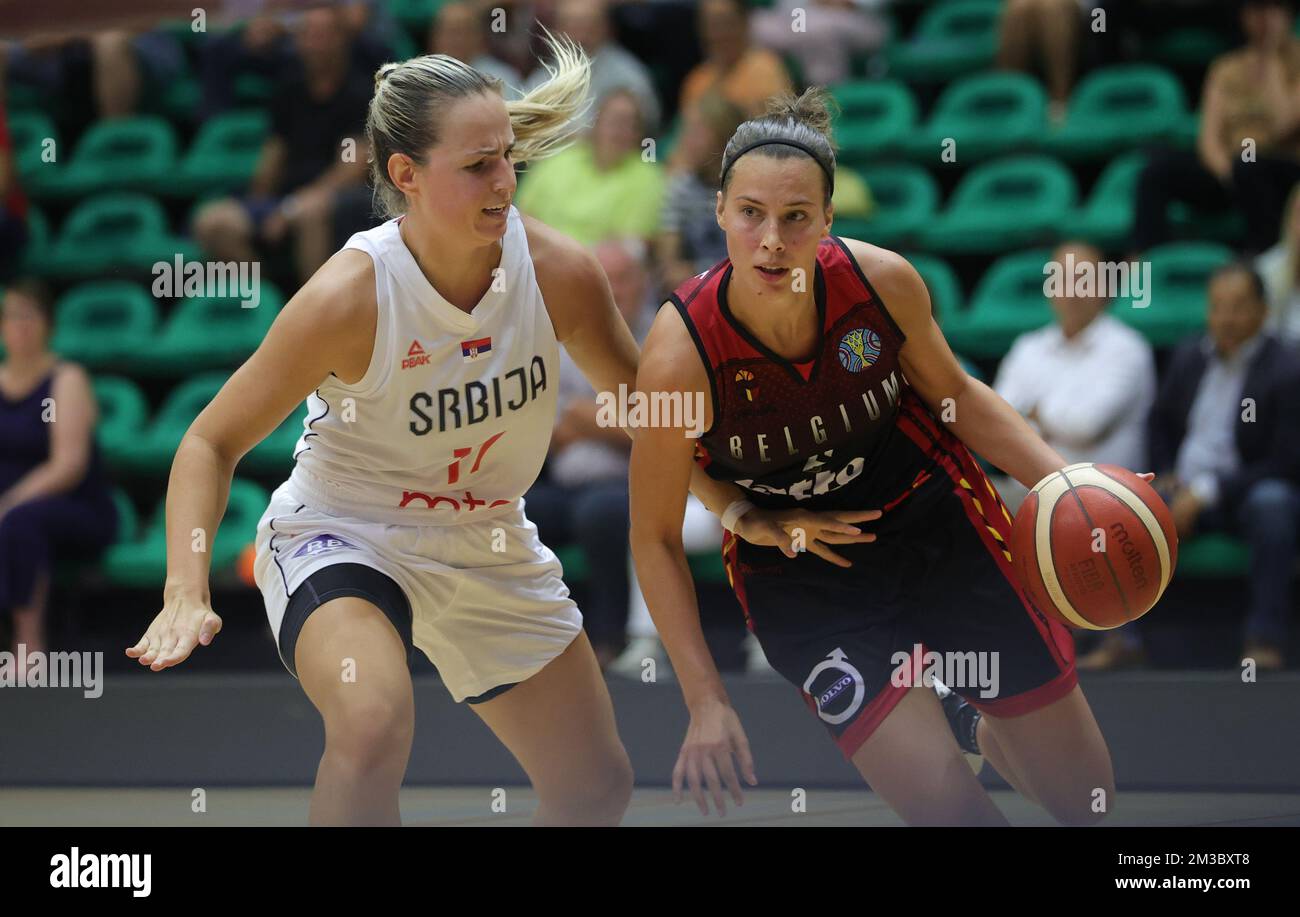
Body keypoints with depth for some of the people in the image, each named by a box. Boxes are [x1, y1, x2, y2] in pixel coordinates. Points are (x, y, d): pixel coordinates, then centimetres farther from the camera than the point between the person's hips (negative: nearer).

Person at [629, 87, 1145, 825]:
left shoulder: (882, 280, -21)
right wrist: (707, 702, -18)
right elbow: (656, 539, -15)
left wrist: (1065, 481, -14)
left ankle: (976, 724, 42)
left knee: (1085, 799, 9)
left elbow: (953, 393, 1)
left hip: (932, 514, 3)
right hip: (797, 569, -2)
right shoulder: (681, 356, -28)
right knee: (952, 810, -17)